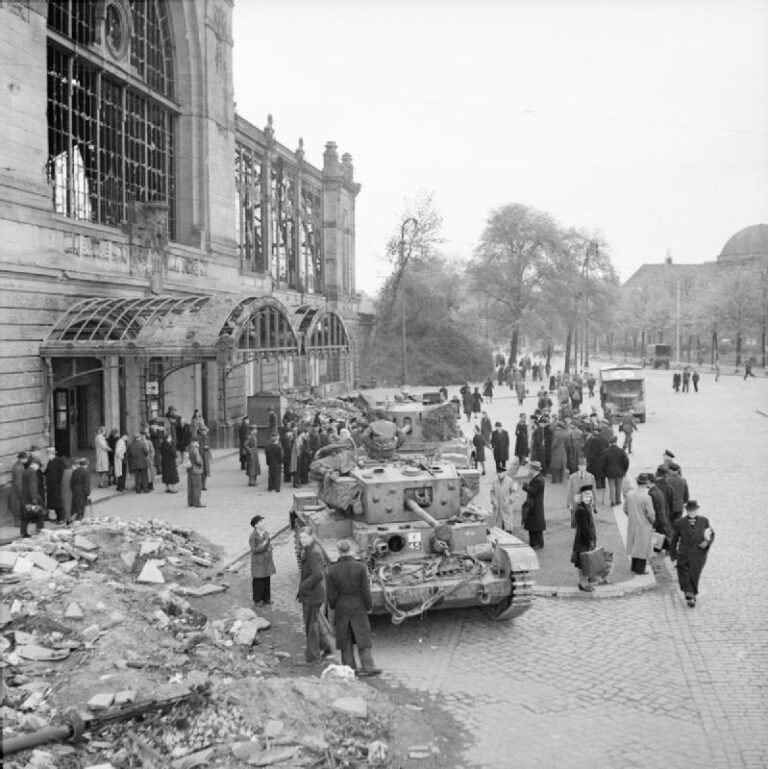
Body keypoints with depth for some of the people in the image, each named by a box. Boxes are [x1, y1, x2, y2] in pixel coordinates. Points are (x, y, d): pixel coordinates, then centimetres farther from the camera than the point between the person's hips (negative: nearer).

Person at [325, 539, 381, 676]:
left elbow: (331, 594, -8)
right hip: (358, 608, 0)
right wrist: (369, 606, 5)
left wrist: (333, 606, 11)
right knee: (363, 637, 10)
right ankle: (368, 666, 8)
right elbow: (365, 591, -9)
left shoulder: (331, 570, -12)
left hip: (341, 608, 1)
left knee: (345, 639, 13)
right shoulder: (360, 567, -13)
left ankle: (350, 667, 16)